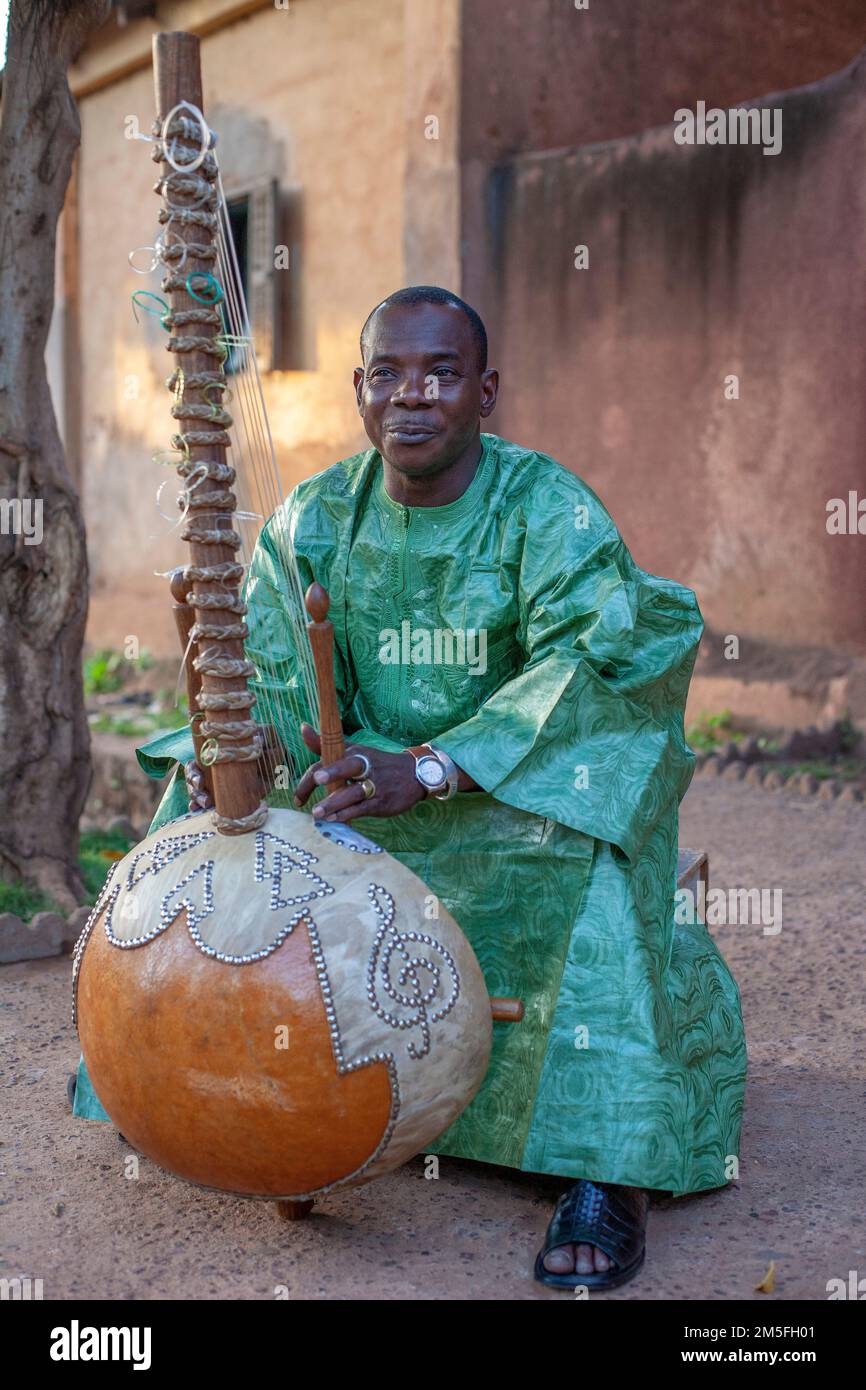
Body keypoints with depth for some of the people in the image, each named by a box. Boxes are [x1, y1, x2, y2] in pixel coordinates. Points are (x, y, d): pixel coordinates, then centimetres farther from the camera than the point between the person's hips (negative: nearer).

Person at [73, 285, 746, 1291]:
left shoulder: (549, 508, -15)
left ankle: (606, 1169, -31)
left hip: (538, 776, -5)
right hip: (372, 767, 5)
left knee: (586, 866, -35)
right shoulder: (314, 517, 1)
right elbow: (272, 670, -2)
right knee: (209, 811, -8)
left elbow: (586, 657, -29)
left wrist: (431, 770, -42)